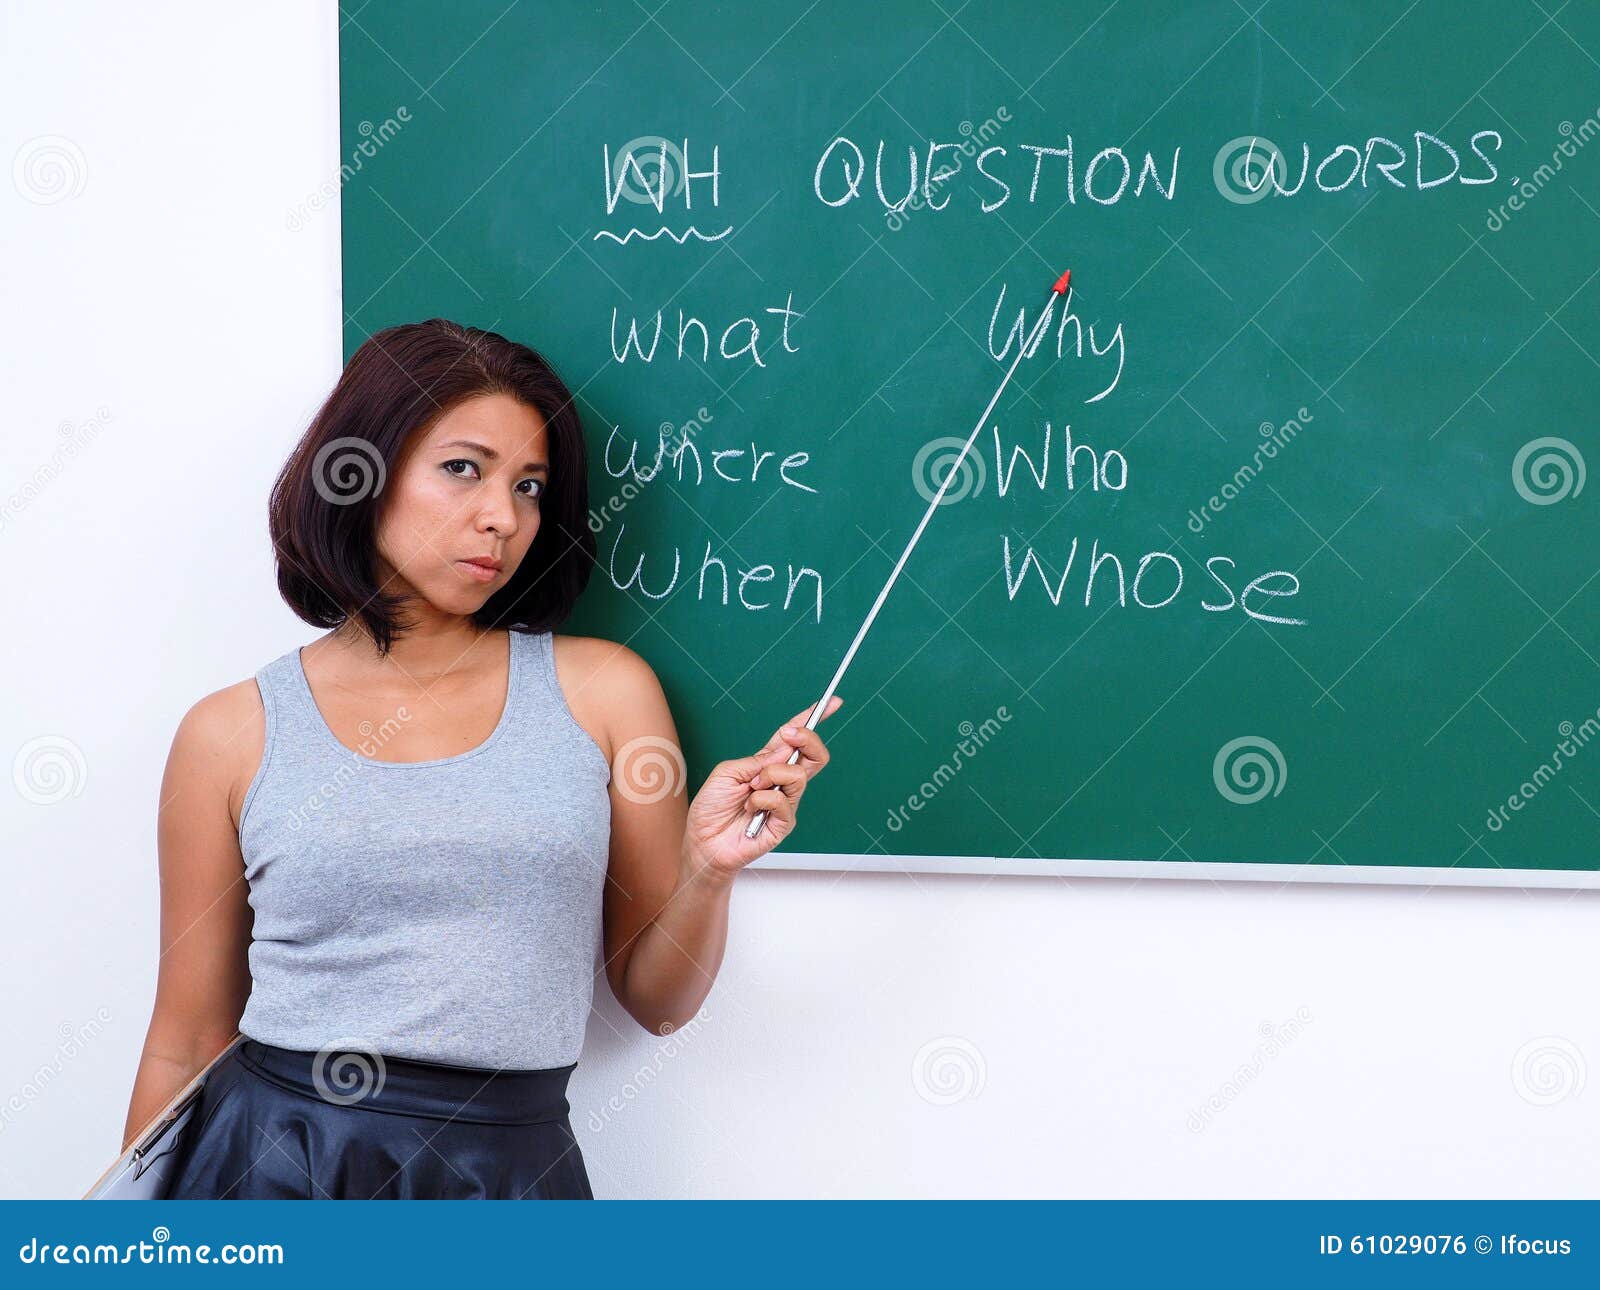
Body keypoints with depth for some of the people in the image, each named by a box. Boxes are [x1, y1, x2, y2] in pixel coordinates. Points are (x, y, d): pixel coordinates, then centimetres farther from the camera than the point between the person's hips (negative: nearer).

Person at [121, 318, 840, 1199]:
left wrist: (708, 871, -11)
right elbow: (186, 1044, 5)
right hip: (267, 1160, 0)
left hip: (510, 1168, 1)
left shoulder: (604, 689, 2)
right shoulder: (234, 732, 1)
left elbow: (655, 1001, 6)